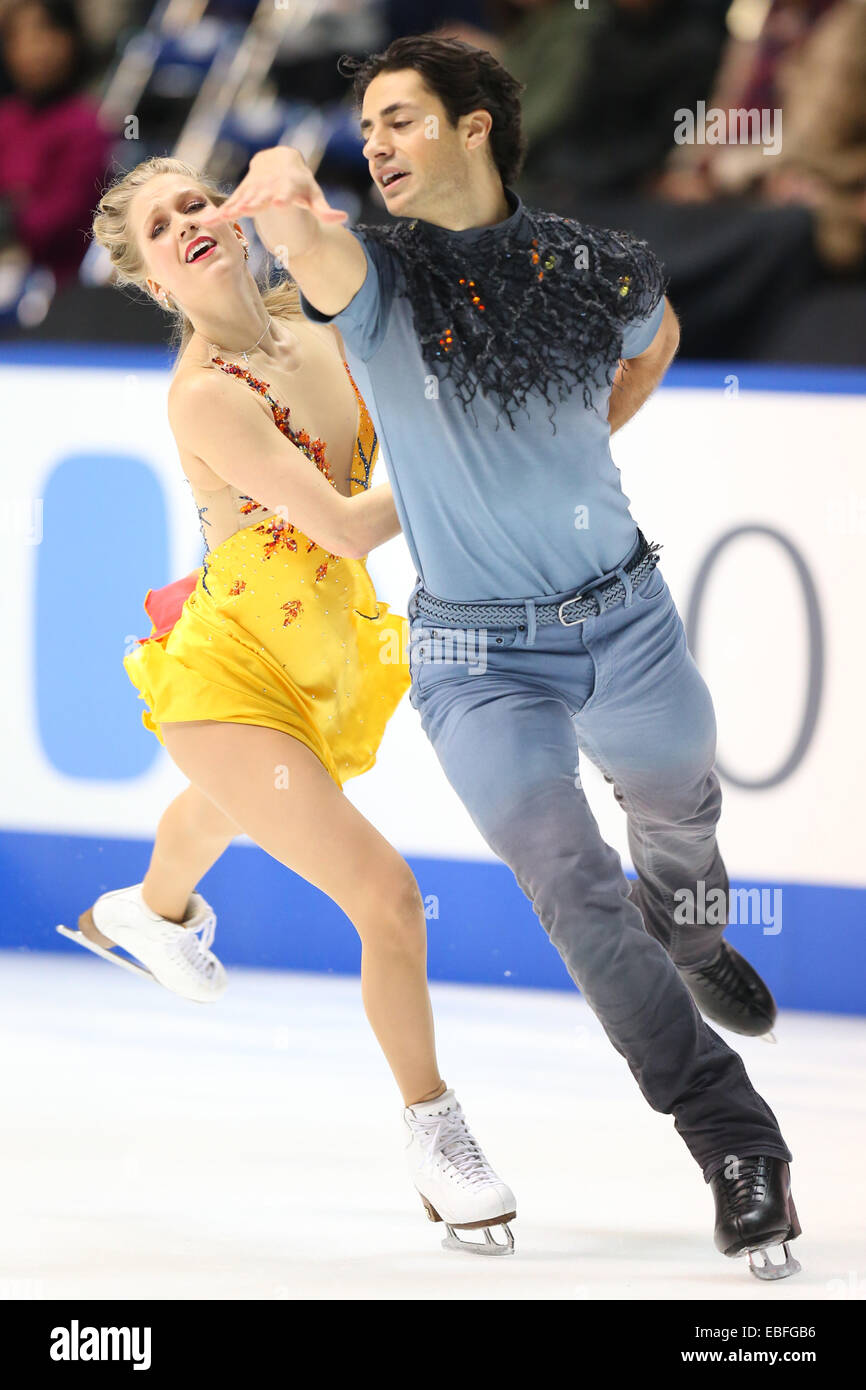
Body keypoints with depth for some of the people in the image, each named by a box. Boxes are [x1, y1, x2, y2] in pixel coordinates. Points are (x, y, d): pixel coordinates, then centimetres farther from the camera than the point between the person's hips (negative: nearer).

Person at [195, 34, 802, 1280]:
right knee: (573, 889, -14)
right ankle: (739, 1145, -6)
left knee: (681, 814, 25)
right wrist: (285, 203, -59)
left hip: (624, 616, 3)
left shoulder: (589, 270, -4)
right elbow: (325, 268, -36)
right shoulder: (384, 276, -10)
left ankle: (690, 936, 62)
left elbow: (657, 330, 21)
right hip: (480, 655, -3)